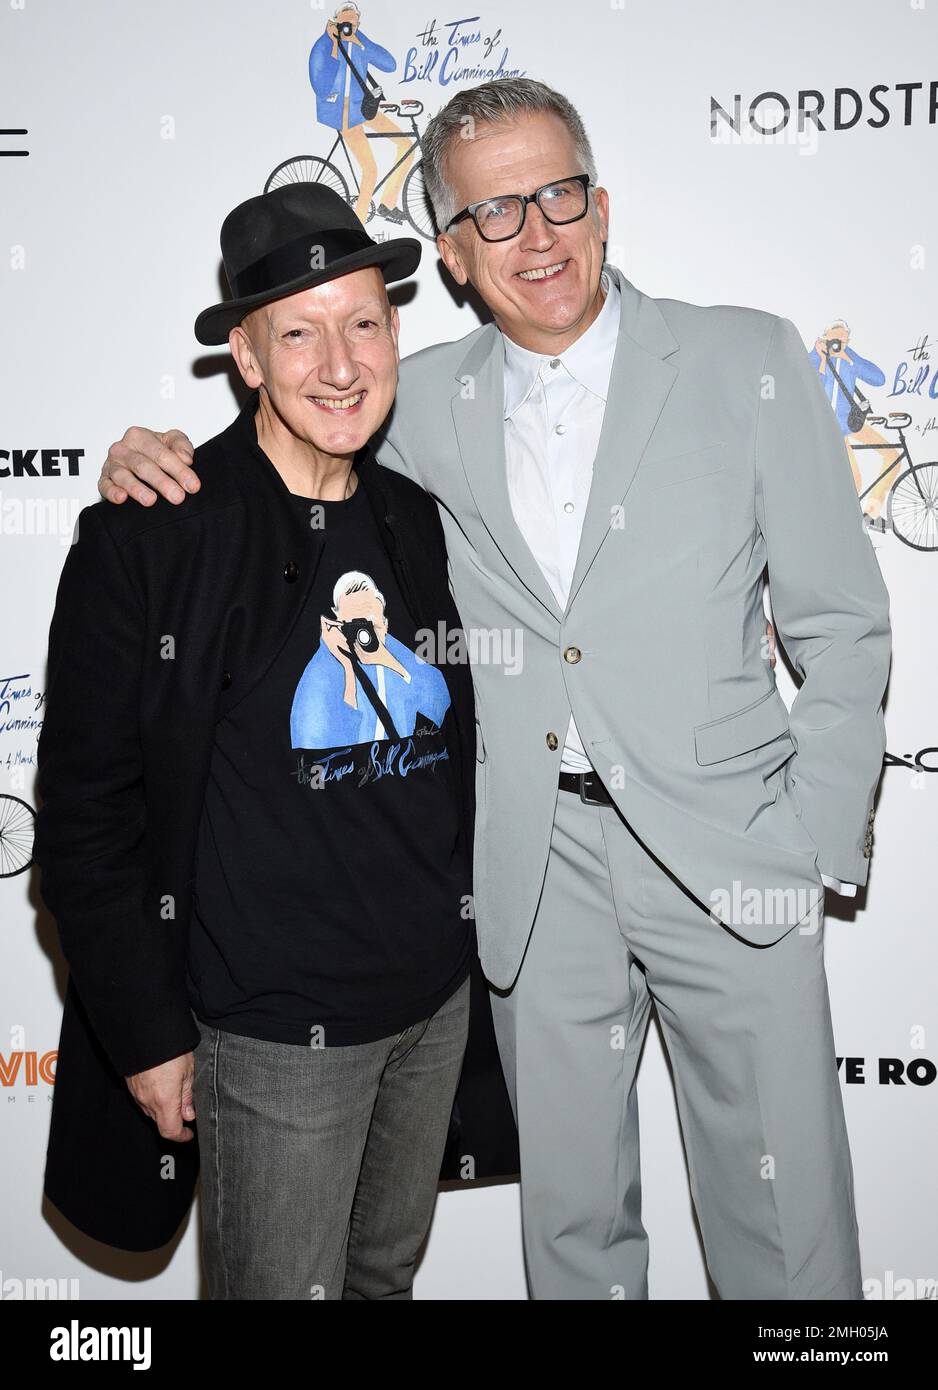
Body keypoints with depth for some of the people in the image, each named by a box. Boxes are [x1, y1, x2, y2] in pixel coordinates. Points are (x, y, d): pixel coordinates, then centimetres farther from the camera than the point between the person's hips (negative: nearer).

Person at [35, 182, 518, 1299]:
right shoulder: (147, 537, -15)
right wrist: (148, 1035, -10)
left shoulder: (416, 521, 3)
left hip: (439, 999, 6)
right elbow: (85, 810, -12)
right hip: (272, 1031, -5)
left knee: (389, 1270, 25)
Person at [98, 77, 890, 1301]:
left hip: (726, 862, -1)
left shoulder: (747, 359, -1)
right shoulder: (424, 401, 4)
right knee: (571, 1222, 19)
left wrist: (811, 854, -7)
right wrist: (158, 469, -3)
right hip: (537, 873, 2)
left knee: (788, 1224, 11)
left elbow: (840, 628, 0)